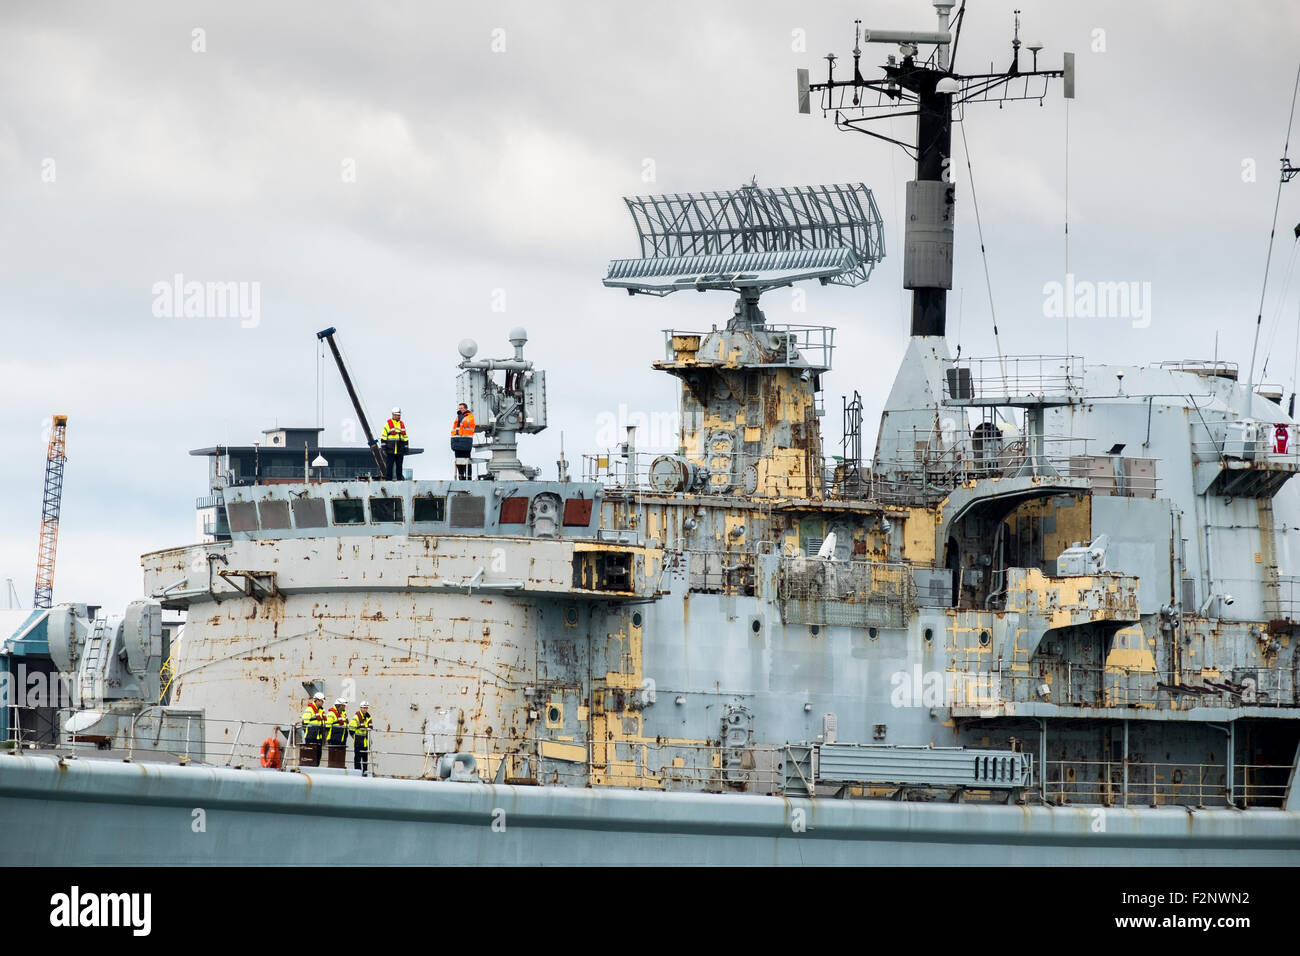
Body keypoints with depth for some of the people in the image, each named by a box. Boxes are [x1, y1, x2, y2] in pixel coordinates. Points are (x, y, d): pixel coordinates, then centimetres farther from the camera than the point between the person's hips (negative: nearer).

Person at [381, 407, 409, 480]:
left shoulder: (402, 424, 14)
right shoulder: (388, 423, -1)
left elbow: (405, 438, 18)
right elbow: (383, 437, -2)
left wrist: (406, 448, 13)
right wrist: (384, 448, -7)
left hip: (400, 449, 4)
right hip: (391, 449, -4)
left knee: (399, 466, 5)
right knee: (390, 466, -2)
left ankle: (399, 479, 9)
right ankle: (389, 479, 1)